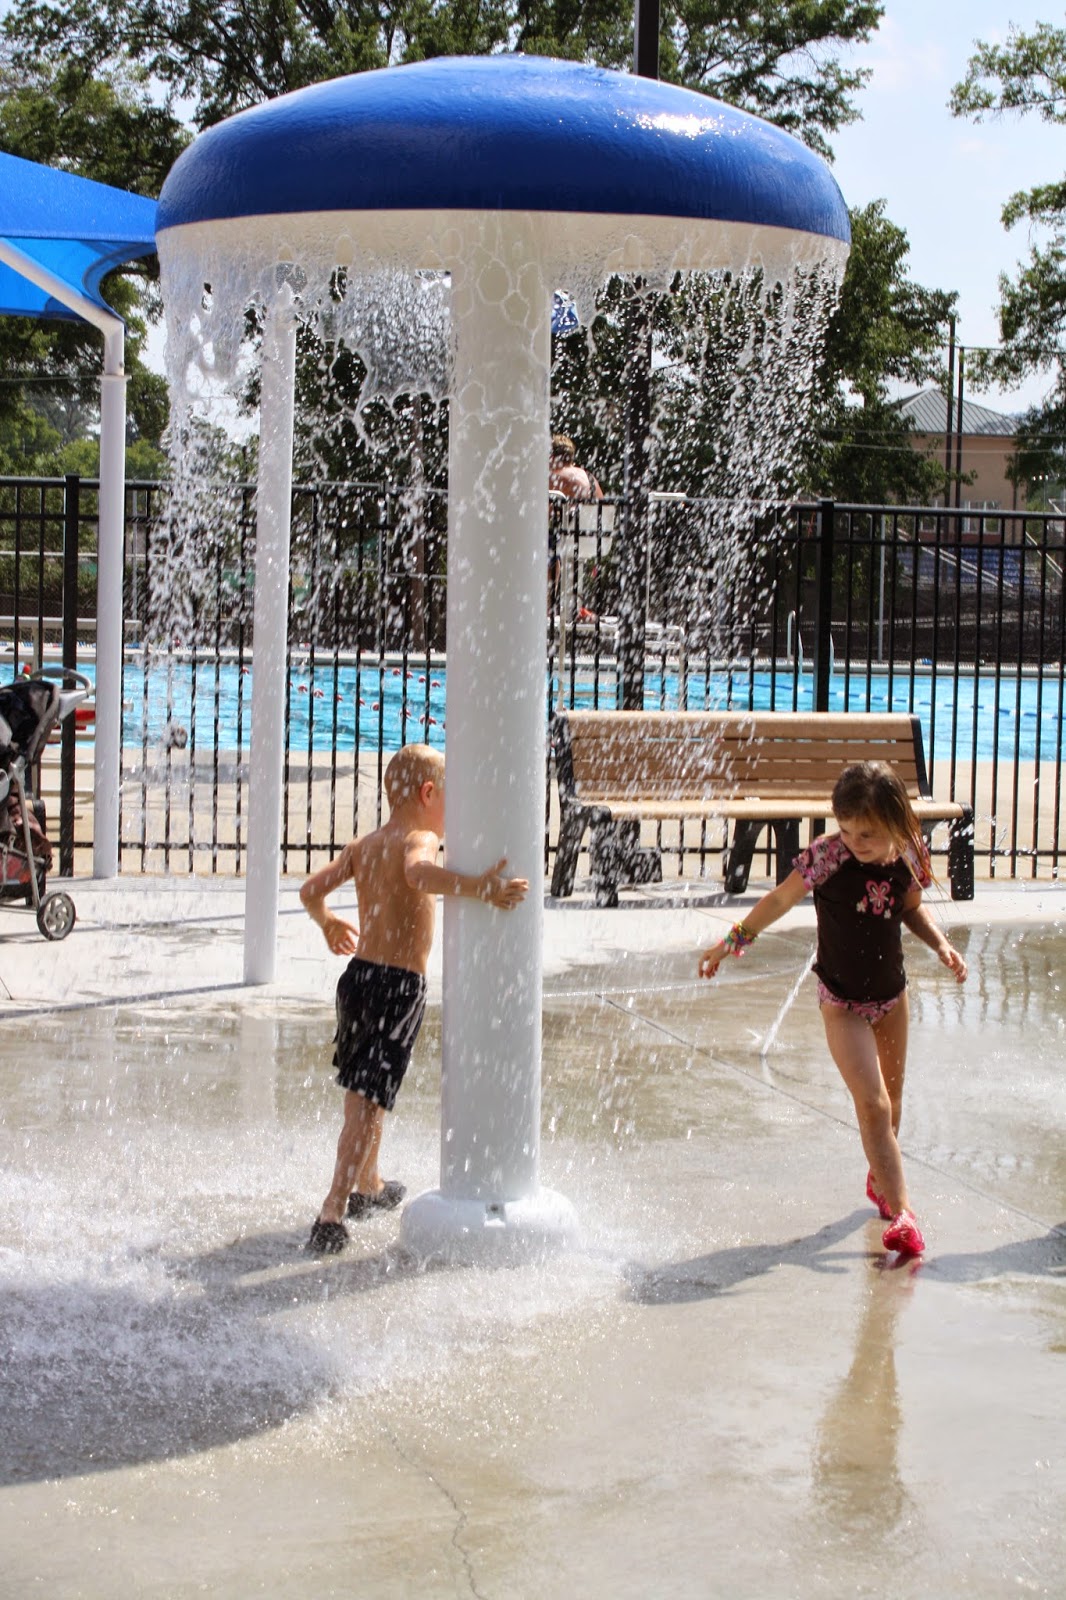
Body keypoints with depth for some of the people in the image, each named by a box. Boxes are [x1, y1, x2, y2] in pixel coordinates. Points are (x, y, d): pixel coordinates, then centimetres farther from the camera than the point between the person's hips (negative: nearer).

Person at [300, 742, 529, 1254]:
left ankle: (368, 1186, 44)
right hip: (398, 986, -8)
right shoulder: (419, 840, -11)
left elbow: (311, 890, 12)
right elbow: (418, 874, -35)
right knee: (369, 1103, -8)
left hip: (358, 976, 8)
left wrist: (330, 925, 31)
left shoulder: (364, 844, 11)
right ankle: (332, 1216, -14)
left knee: (361, 1094, 24)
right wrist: (476, 887, -40)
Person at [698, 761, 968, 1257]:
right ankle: (902, 1213, -15)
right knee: (873, 1105, -14)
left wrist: (940, 943, -7)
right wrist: (734, 940, -4)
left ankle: (881, 1178, 44)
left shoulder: (910, 855, -11)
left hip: (891, 993, 4)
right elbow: (781, 899, -9)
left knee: (891, 1097, 19)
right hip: (843, 1002, -4)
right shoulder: (827, 855, -22)